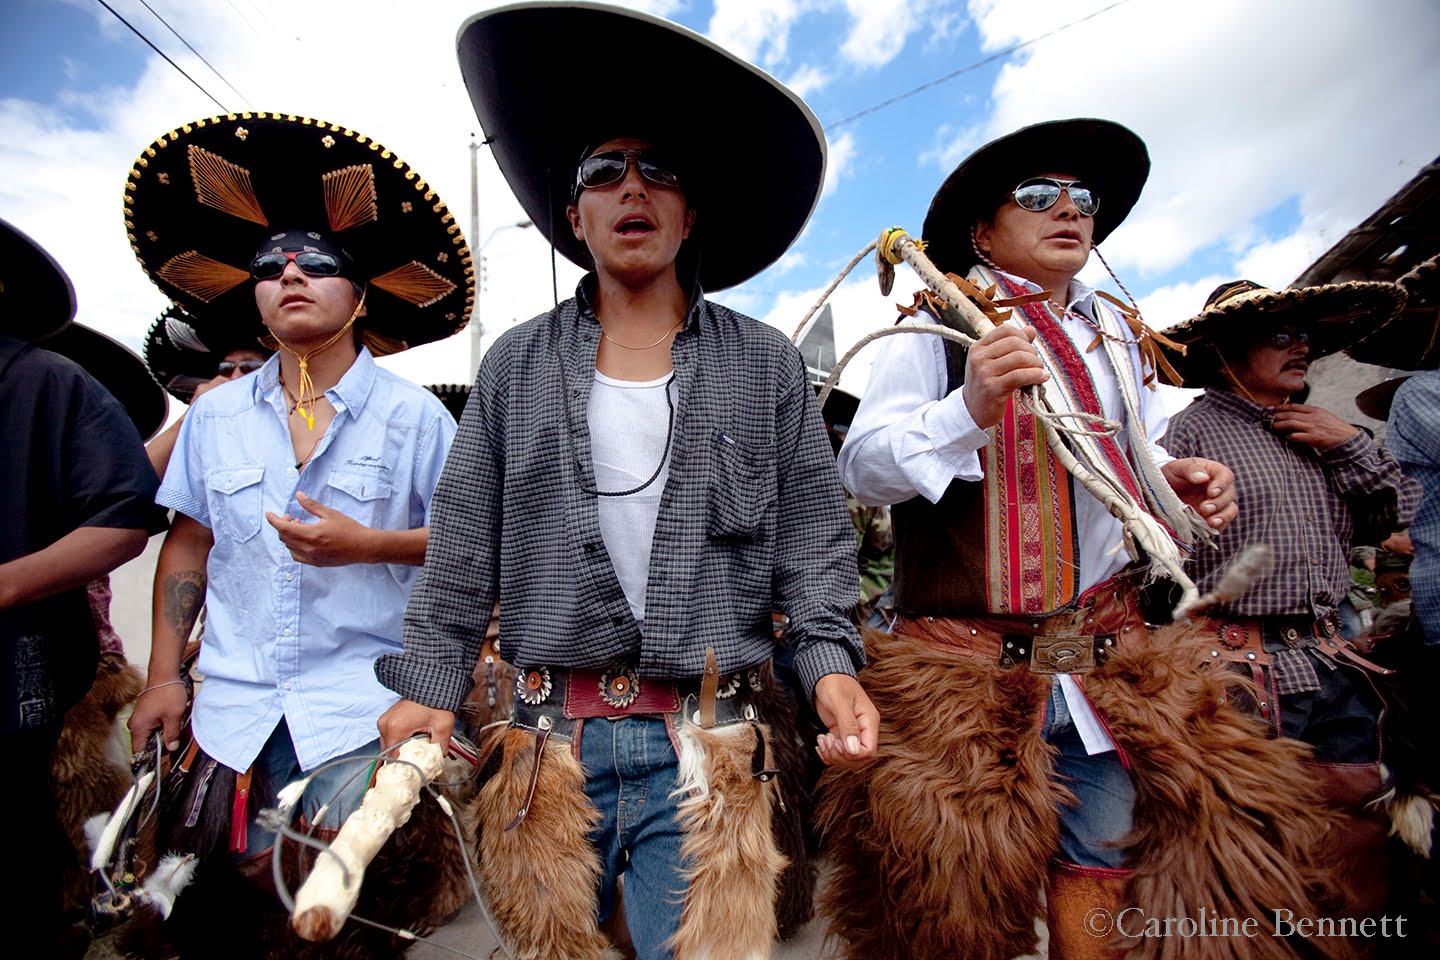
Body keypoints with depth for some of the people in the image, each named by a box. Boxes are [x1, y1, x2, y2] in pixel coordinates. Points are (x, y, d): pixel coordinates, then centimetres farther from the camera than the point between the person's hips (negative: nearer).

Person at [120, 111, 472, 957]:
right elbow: (189, 544, 12)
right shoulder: (215, 416, 6)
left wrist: (365, 545, -19)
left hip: (362, 718, -4)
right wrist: (165, 675, 8)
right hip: (232, 711, 4)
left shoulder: (416, 417, -6)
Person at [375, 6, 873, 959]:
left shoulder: (766, 366, 2)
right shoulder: (517, 365, 5)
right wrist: (430, 685, 0)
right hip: (551, 737, 3)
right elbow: (462, 550, 5)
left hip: (705, 752, -1)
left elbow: (815, 542, 2)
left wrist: (832, 661, -11)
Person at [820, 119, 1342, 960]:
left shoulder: (1120, 336, 15)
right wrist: (970, 408, -31)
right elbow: (862, 465, -14)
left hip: (1107, 655, 6)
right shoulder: (943, 325, -4)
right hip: (969, 655, -5)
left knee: (1102, 862, 11)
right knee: (960, 876, 5)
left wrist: (1176, 481, 3)